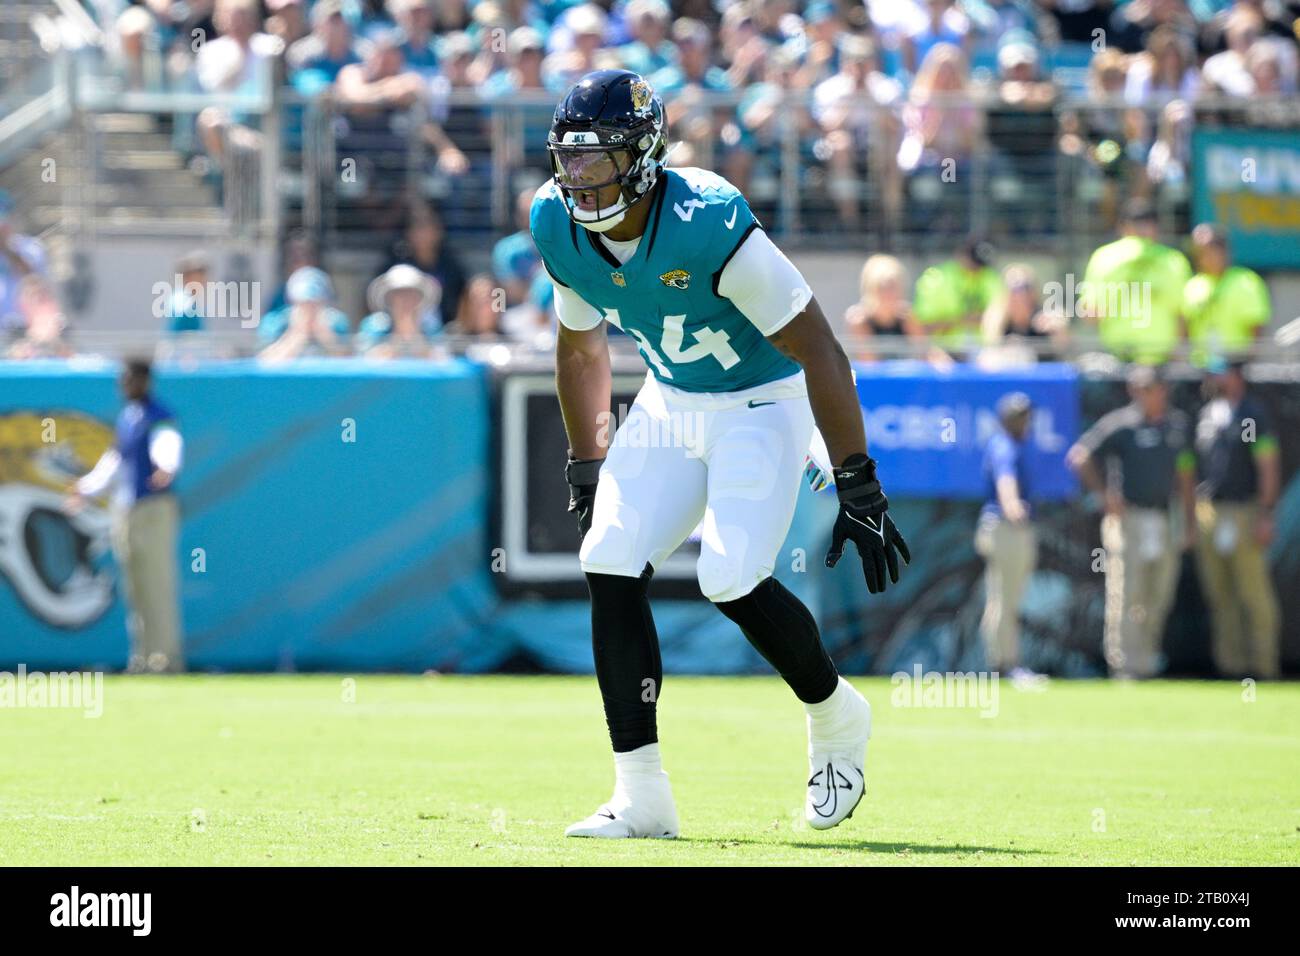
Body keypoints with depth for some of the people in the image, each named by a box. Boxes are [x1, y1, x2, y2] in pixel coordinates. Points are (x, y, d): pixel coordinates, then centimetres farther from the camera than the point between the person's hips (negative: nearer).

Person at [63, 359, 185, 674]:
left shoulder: (159, 417, -10)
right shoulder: (125, 417, 16)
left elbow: (168, 445, -31)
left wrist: (166, 469, -52)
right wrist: (87, 488, 36)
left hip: (155, 507, -8)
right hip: (124, 507, 8)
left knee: (158, 581, -9)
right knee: (135, 586, 10)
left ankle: (166, 653, -8)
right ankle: (143, 655, 15)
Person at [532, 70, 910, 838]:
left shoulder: (709, 223, -30)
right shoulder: (558, 227, -9)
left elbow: (819, 351, -25)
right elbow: (582, 349, 11)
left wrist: (858, 488, -26)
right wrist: (587, 473, 14)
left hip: (763, 406, -6)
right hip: (670, 404, 6)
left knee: (731, 580, -20)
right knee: (611, 568, -10)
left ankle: (836, 715, 10)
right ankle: (642, 798, -6)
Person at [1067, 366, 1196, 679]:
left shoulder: (1179, 424, 10)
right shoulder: (1121, 425, -7)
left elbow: (1185, 474, 19)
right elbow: (1080, 457, -7)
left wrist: (1190, 521, 16)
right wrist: (1106, 494, -10)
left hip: (1164, 521, 6)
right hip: (1128, 517, -5)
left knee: (1159, 598, 8)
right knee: (1126, 595, -8)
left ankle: (1147, 660, 21)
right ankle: (1126, 664, -6)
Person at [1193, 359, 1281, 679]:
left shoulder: (1254, 414, -6)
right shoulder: (1207, 413, 15)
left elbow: (1269, 468, -10)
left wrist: (1265, 517, -16)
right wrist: (1190, 516, 16)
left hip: (1243, 513, -7)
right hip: (1207, 514, 7)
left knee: (1254, 595, -6)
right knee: (1219, 596, 9)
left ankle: (1263, 665, -3)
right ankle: (1230, 662, 14)